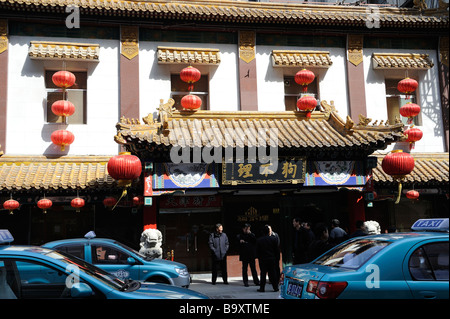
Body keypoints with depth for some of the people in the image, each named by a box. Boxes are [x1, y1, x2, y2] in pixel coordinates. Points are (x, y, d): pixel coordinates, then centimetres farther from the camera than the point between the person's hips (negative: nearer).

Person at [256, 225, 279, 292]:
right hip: (272, 259, 1)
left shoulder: (259, 240, -6)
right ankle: (275, 287, 10)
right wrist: (276, 257, 12)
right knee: (272, 273, 7)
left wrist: (259, 258, 10)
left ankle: (262, 288, 5)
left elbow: (257, 251, -1)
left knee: (263, 273, 4)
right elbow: (277, 250, 1)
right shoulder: (273, 239, -4)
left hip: (262, 259, -1)